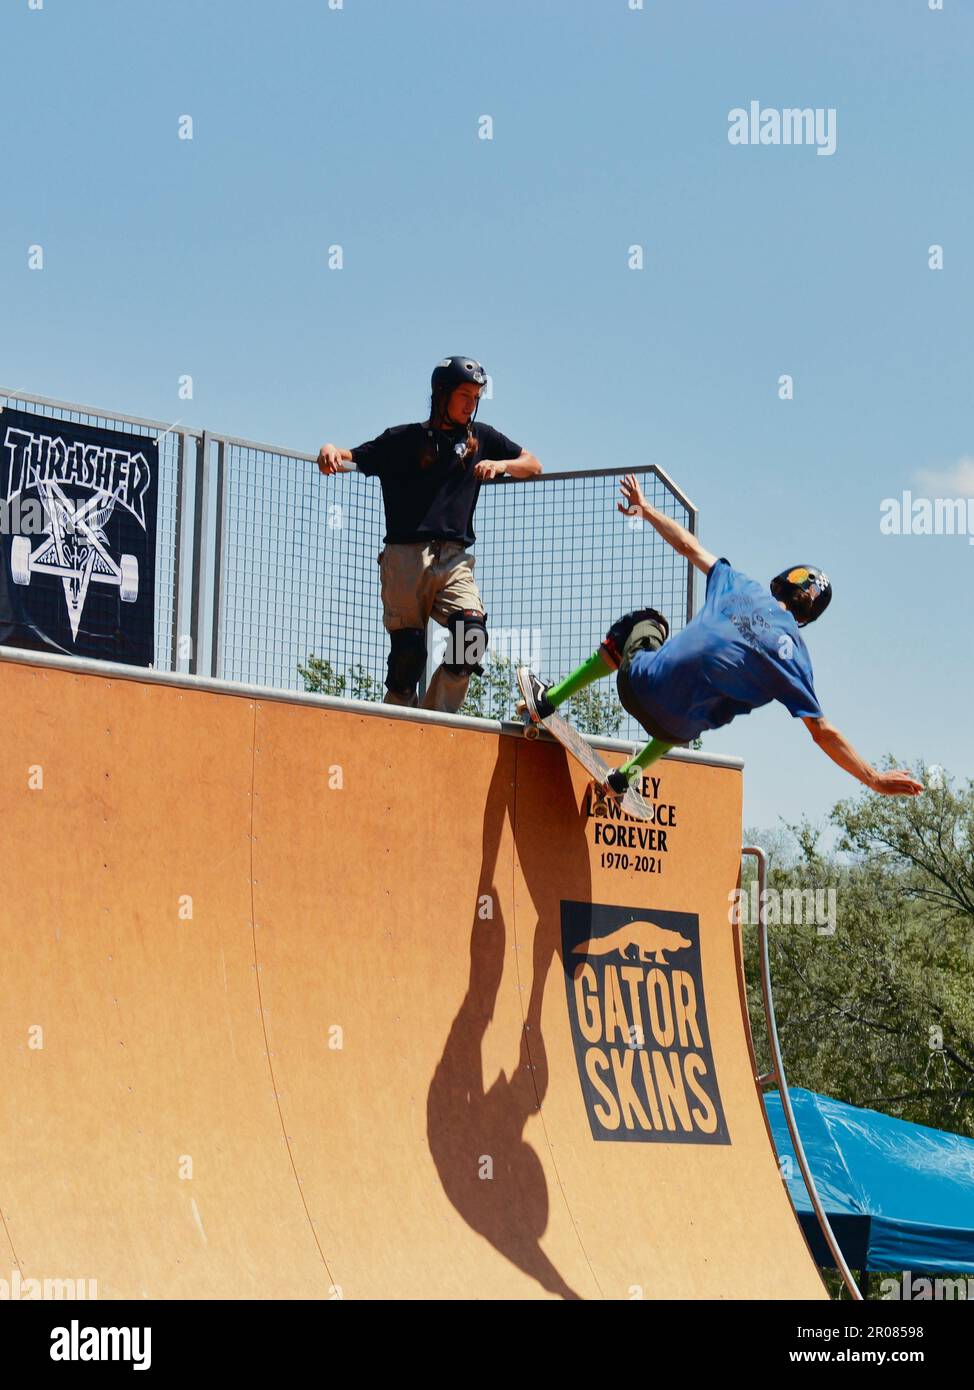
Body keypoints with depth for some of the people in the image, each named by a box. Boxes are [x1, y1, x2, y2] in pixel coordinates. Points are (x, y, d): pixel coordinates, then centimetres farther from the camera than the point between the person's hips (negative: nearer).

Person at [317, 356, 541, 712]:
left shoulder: (481, 438, 17)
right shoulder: (405, 439, 9)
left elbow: (533, 465, 22)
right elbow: (353, 459, 6)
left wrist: (502, 465, 0)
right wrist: (330, 452, -18)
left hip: (454, 560, 2)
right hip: (405, 558, -2)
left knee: (472, 635, -21)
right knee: (408, 650, -9)